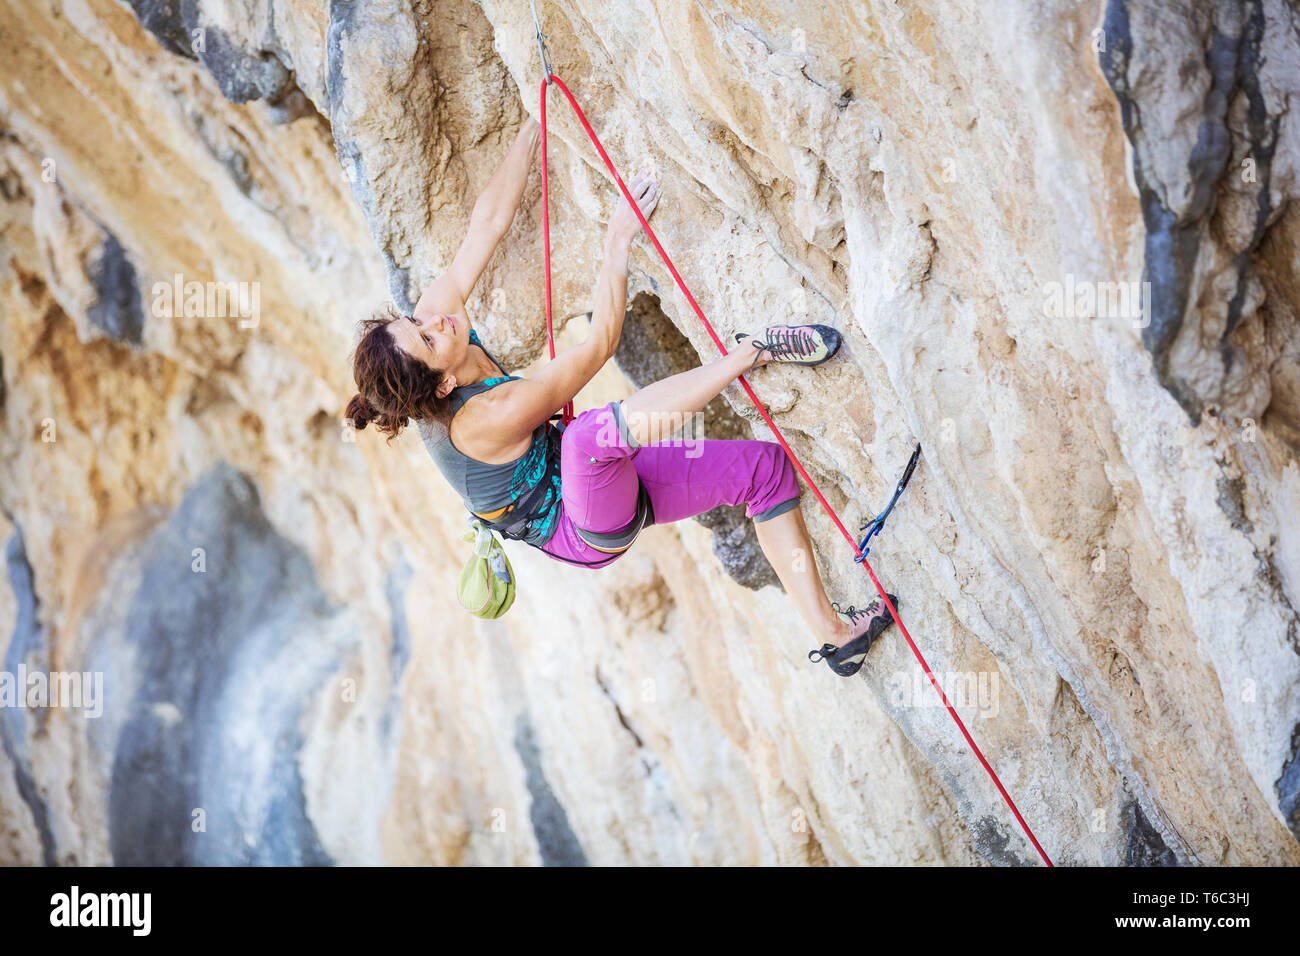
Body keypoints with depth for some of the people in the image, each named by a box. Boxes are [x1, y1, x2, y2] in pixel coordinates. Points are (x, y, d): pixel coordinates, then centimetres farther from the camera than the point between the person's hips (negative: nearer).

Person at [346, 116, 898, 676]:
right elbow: (599, 345, -26)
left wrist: (532, 130, -7)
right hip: (588, 531, -9)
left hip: (599, 483, 9)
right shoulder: (486, 418, -33)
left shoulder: (433, 309, -13)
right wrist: (619, 240, -22)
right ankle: (754, 350, -33)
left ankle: (832, 634, 4)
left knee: (764, 464, 3)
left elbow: (488, 221, -7)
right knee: (590, 430, -44)